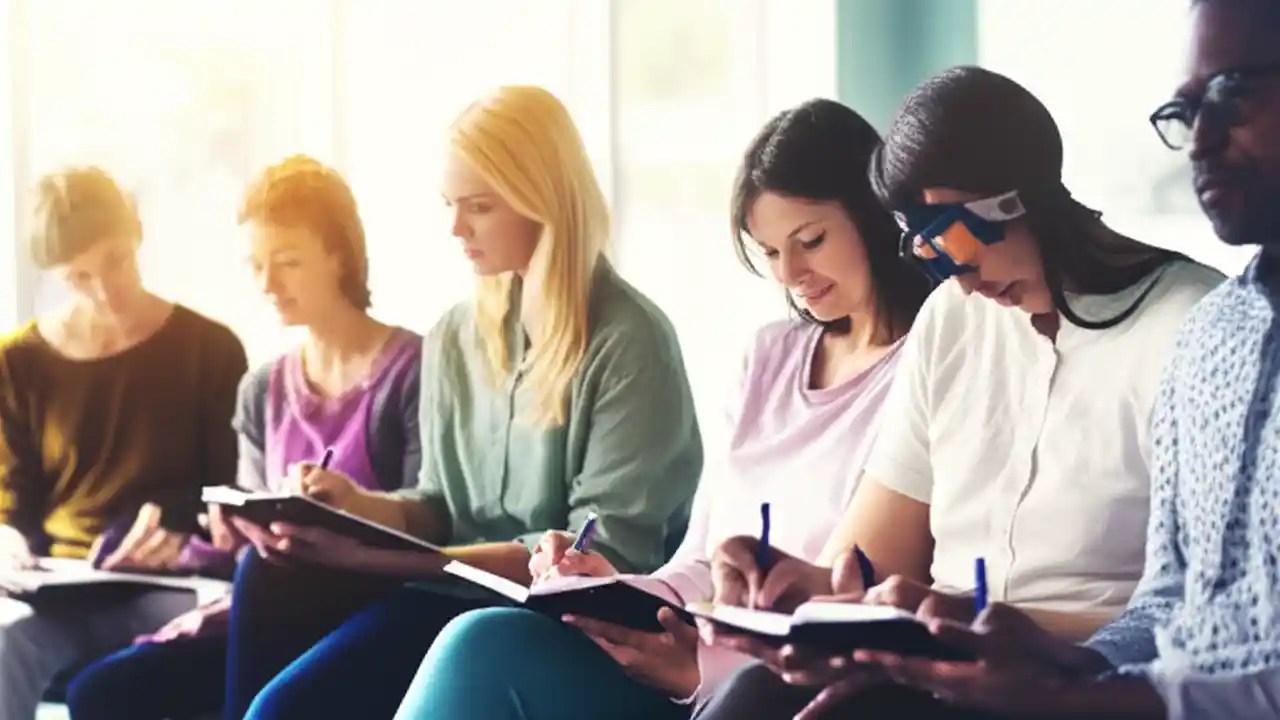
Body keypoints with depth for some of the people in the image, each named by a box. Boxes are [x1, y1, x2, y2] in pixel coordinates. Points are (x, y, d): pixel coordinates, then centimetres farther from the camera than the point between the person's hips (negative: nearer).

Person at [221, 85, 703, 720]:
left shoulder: (628, 341, -8)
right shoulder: (455, 336, 13)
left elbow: (607, 554, -14)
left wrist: (386, 557, -20)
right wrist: (363, 507, -7)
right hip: (456, 592, 7)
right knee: (271, 573, -23)